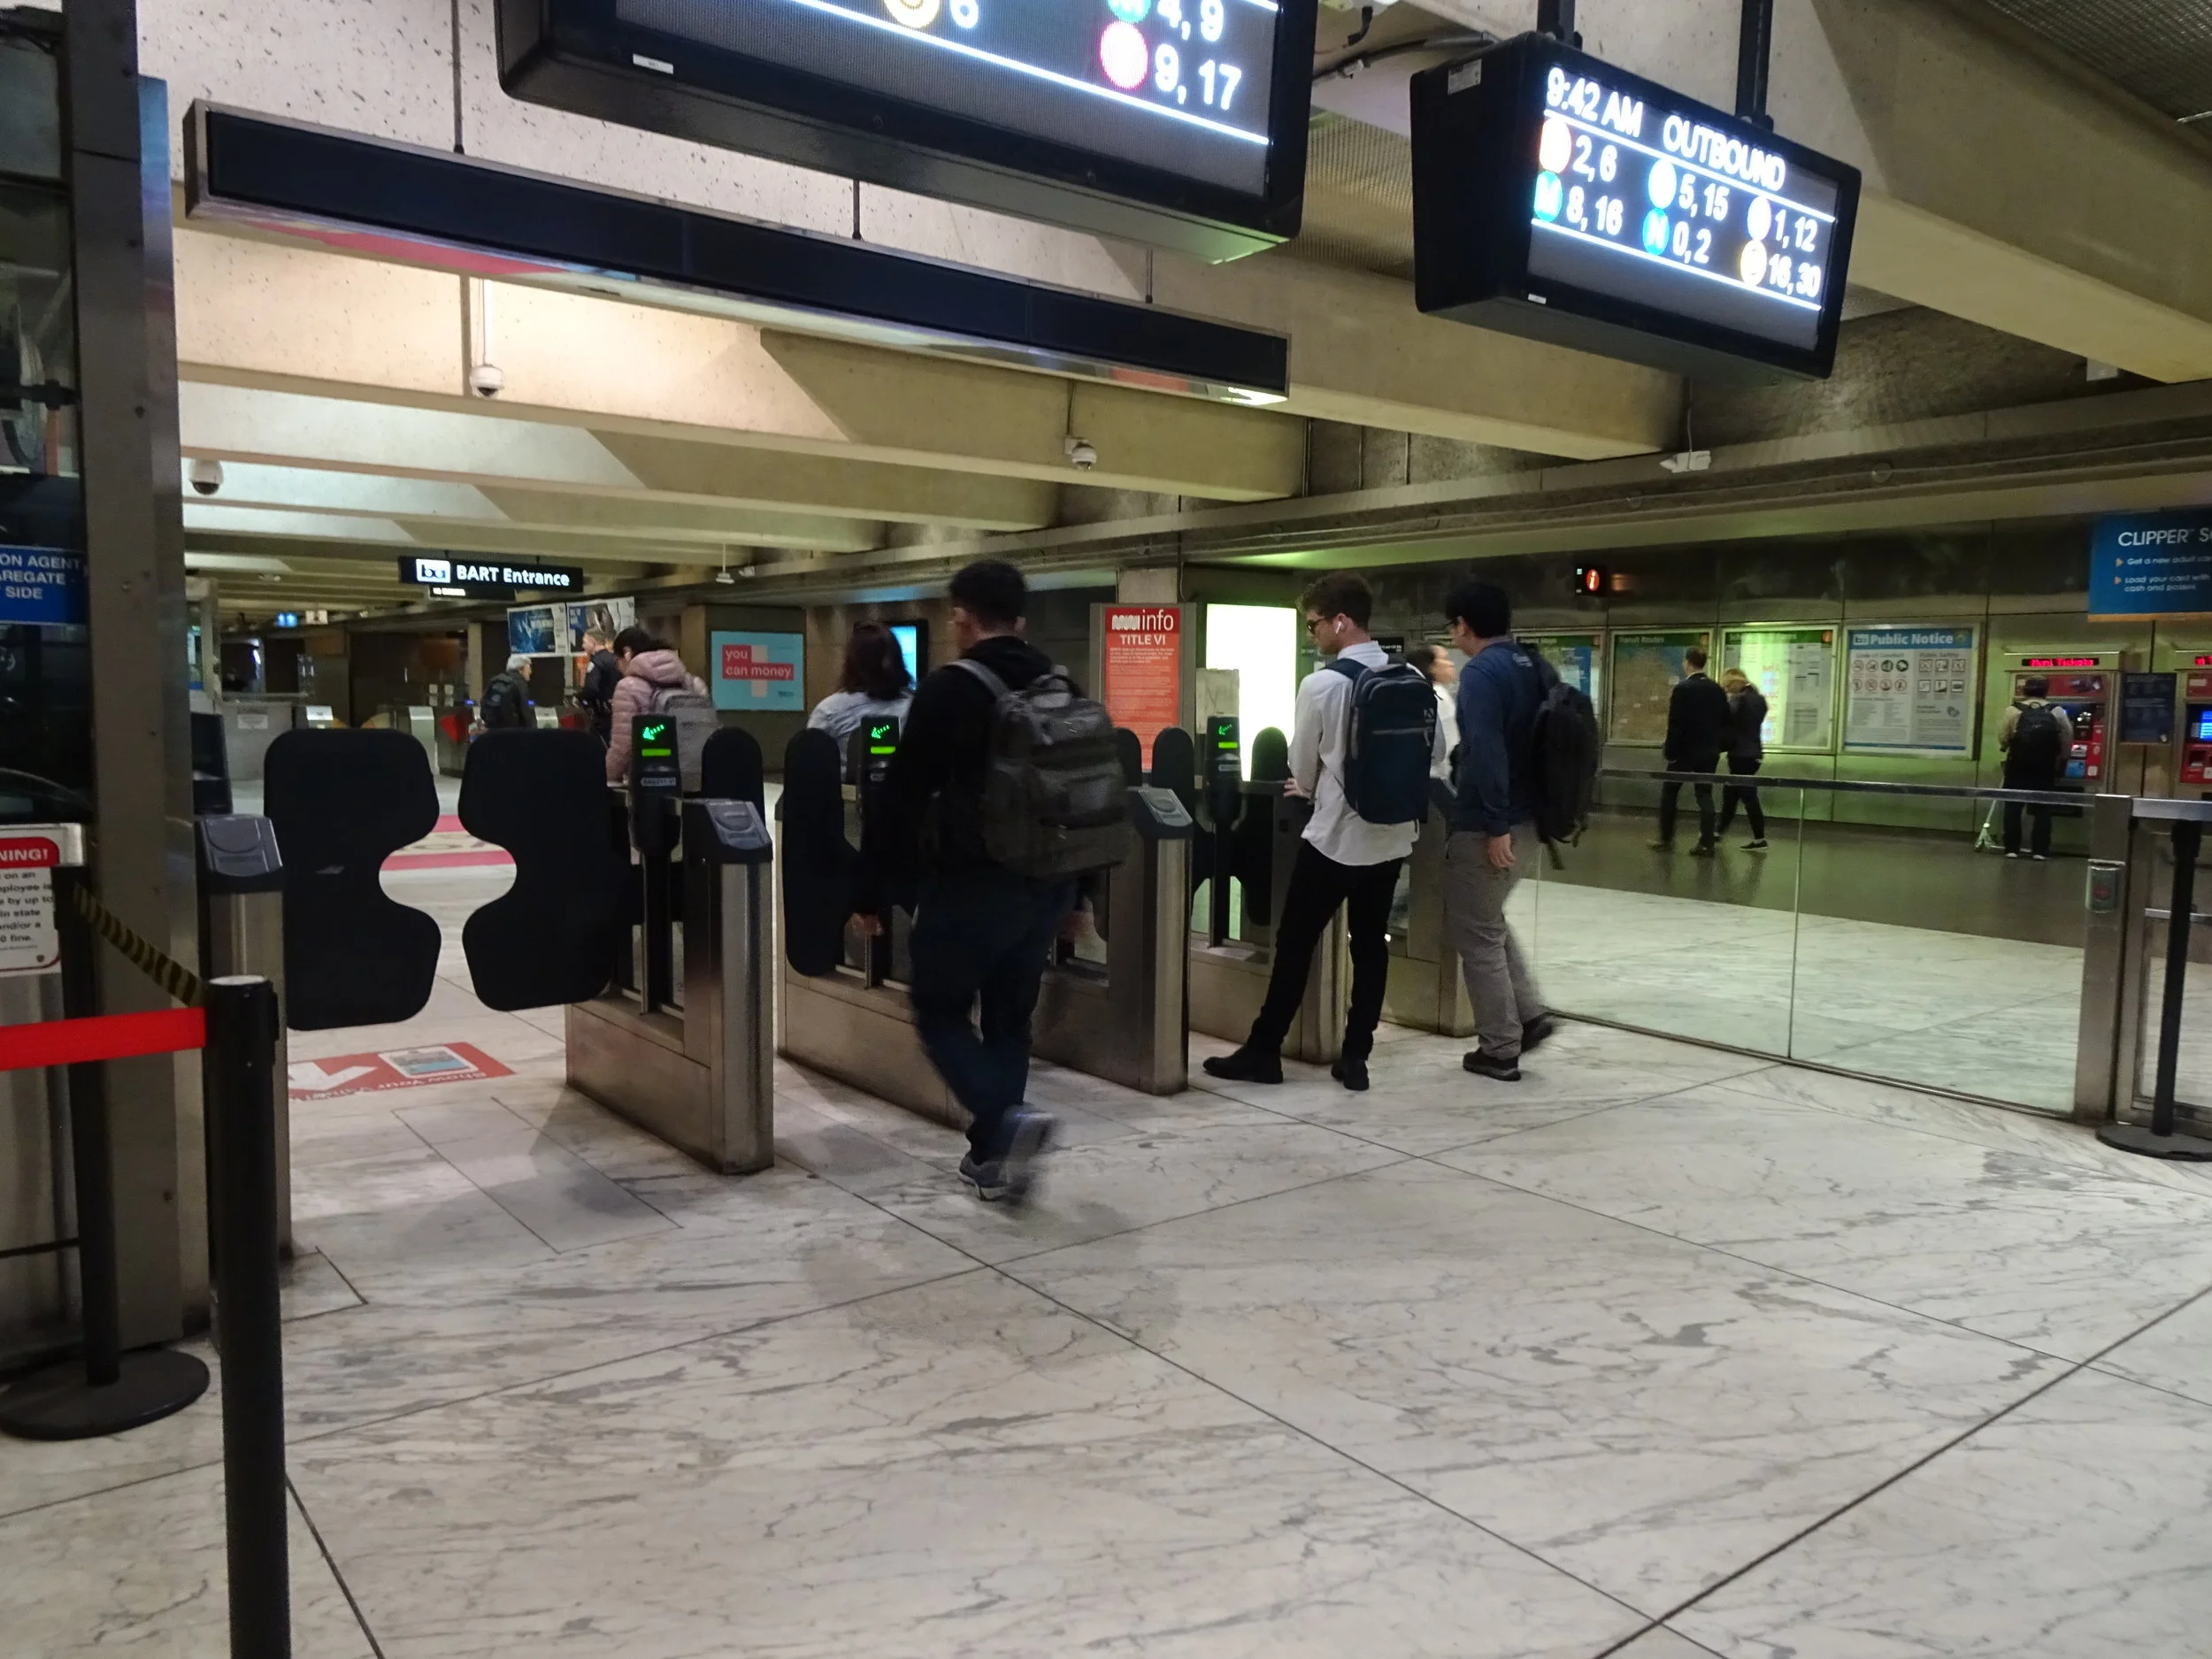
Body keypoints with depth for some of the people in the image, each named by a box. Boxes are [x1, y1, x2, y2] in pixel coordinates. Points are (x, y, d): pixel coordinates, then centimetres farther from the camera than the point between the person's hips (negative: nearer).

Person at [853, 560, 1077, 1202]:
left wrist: (871, 890, -3)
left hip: (971, 882, -6)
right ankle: (993, 1155, 21)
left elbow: (902, 796, -10)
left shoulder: (949, 689, -10)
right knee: (1010, 1018, 16)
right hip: (1046, 883, 6)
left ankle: (1007, 1121, -11)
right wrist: (1077, 891, 20)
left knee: (940, 1012, 9)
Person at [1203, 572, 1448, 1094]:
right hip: (1391, 834, 5)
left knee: (1294, 945, 6)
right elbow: (1438, 750, 8)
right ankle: (1355, 1058, 15)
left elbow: (1301, 771, -5)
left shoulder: (1321, 685, -15)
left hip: (1334, 836, -5)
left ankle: (1263, 1052, 14)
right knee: (1371, 944, 12)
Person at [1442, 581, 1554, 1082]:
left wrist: (1495, 826, -25)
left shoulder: (1480, 672, -16)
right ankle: (1530, 1013, 19)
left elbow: (1486, 754, -26)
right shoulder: (1534, 668, 11)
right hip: (1530, 819, 9)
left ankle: (1499, 1051, 9)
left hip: (1487, 826, -9)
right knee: (1490, 923, 25)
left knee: (1475, 935, 4)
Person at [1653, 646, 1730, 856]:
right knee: (1705, 796, 5)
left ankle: (1666, 839, 12)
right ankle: (1706, 844, 0)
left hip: (1685, 751, -5)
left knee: (1669, 793, 10)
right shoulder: (1718, 690, 4)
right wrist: (1719, 747, 17)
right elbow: (1725, 723, 8)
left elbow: (1675, 725, -15)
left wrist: (1671, 752, -9)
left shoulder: (1682, 689, -13)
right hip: (1709, 752, 5)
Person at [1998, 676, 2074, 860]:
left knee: (2013, 806, 6)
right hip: (2046, 767, 1)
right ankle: (2040, 851, 5)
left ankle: (2011, 849, 3)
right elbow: (2067, 741, 3)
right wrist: (2060, 761, 16)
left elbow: (2002, 739, -2)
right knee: (2043, 808, 8)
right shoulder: (2057, 711, 1)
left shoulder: (2014, 710, -3)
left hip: (2018, 765, -1)